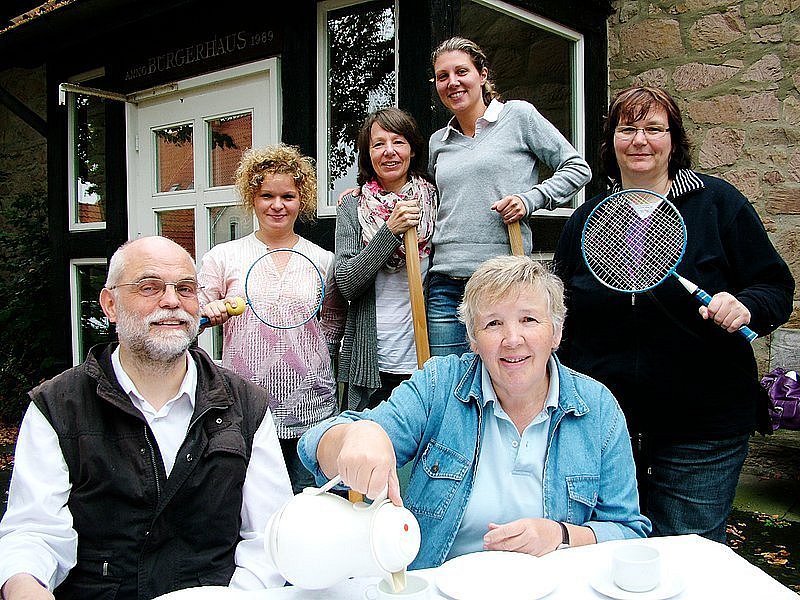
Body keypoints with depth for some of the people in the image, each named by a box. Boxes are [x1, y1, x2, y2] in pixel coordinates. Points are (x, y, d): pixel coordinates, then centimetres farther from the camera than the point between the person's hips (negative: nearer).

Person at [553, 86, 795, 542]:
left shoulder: (718, 203, -2)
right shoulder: (586, 221, 8)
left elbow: (777, 287, 1)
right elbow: (561, 319, 15)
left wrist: (745, 306, -21)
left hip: (701, 424, -3)